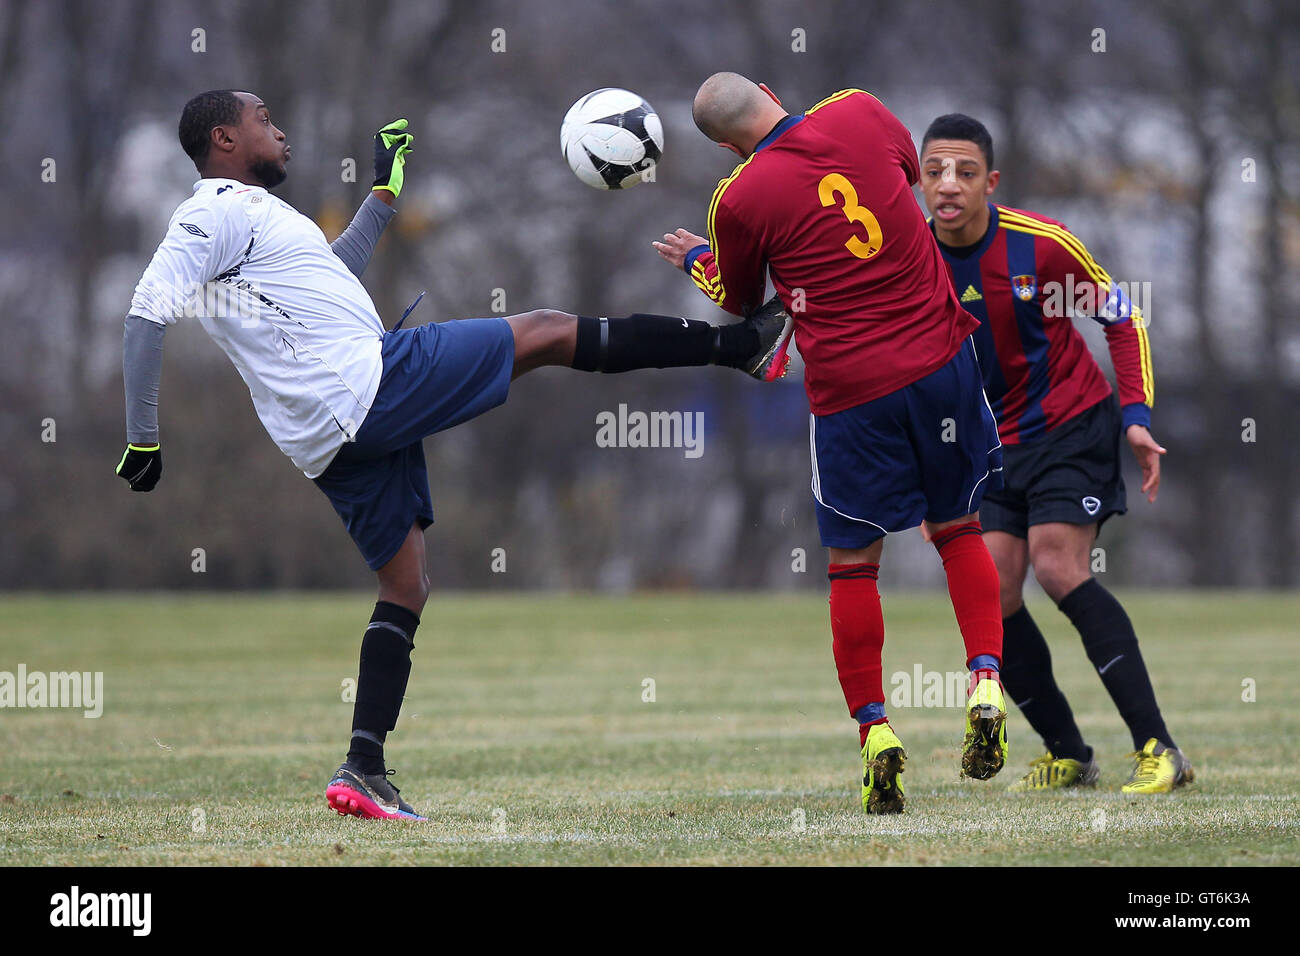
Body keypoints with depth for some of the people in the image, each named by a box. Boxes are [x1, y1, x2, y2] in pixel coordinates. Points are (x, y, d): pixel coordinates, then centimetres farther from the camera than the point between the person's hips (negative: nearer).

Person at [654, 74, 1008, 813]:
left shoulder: (739, 200, -8)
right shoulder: (860, 114, -1)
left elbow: (739, 301, 13)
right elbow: (911, 168, 23)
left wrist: (697, 260, 33)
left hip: (849, 387, -3)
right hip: (941, 360, 3)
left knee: (854, 560, 10)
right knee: (959, 530, 18)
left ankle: (875, 730, 5)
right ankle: (987, 686, 4)